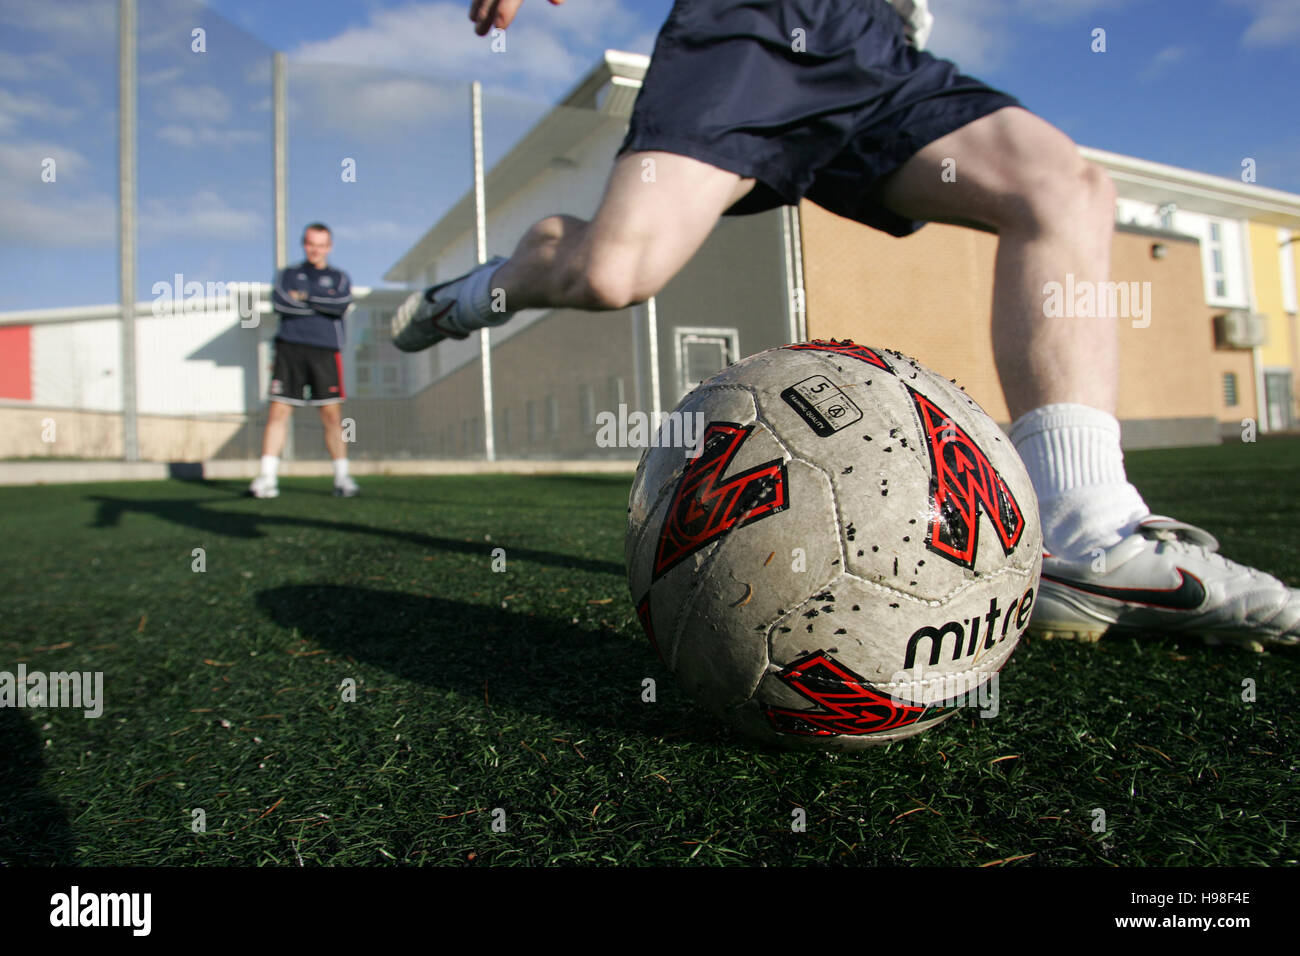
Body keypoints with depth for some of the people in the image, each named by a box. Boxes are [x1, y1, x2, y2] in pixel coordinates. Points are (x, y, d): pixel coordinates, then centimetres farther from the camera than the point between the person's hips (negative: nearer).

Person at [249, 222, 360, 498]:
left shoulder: (339, 278, 17)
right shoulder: (287, 274, 18)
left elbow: (342, 303, -6)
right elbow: (279, 303, -3)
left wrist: (305, 296, -4)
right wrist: (323, 306, -4)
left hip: (325, 351, -1)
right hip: (289, 348, 1)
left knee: (332, 415, -5)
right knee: (278, 412, -4)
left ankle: (342, 477, 2)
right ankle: (267, 478, -1)